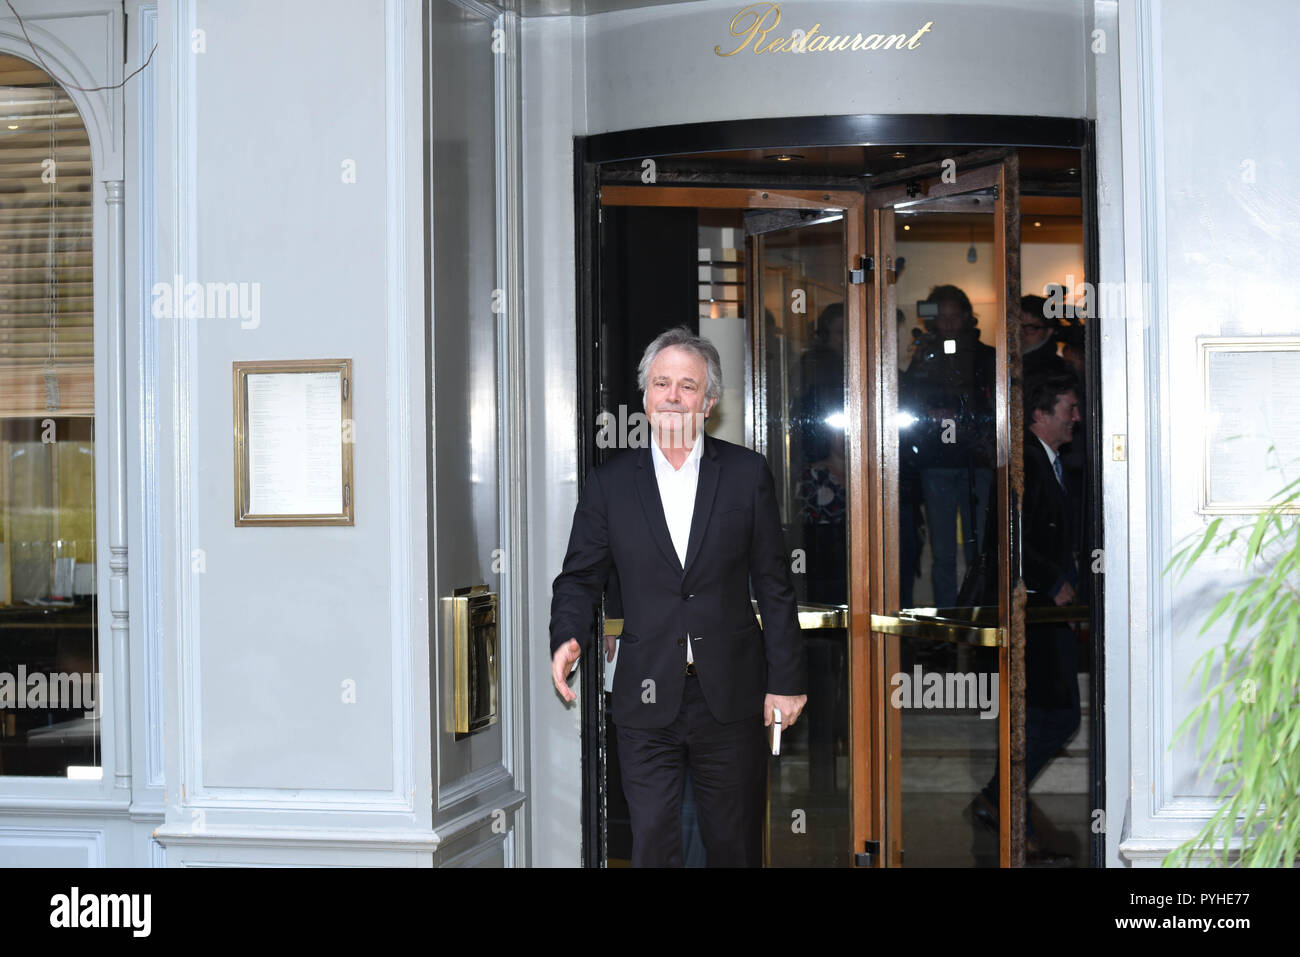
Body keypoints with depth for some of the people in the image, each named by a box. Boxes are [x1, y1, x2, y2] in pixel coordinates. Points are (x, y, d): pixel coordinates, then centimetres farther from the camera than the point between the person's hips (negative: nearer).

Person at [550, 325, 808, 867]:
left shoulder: (747, 473, 2)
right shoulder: (610, 481, 4)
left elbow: (774, 584, 3)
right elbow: (580, 577, 7)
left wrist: (787, 679, 0)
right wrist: (568, 638, -14)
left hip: (731, 699, 0)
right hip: (647, 700, 0)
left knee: (736, 845, 9)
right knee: (651, 845, 1)